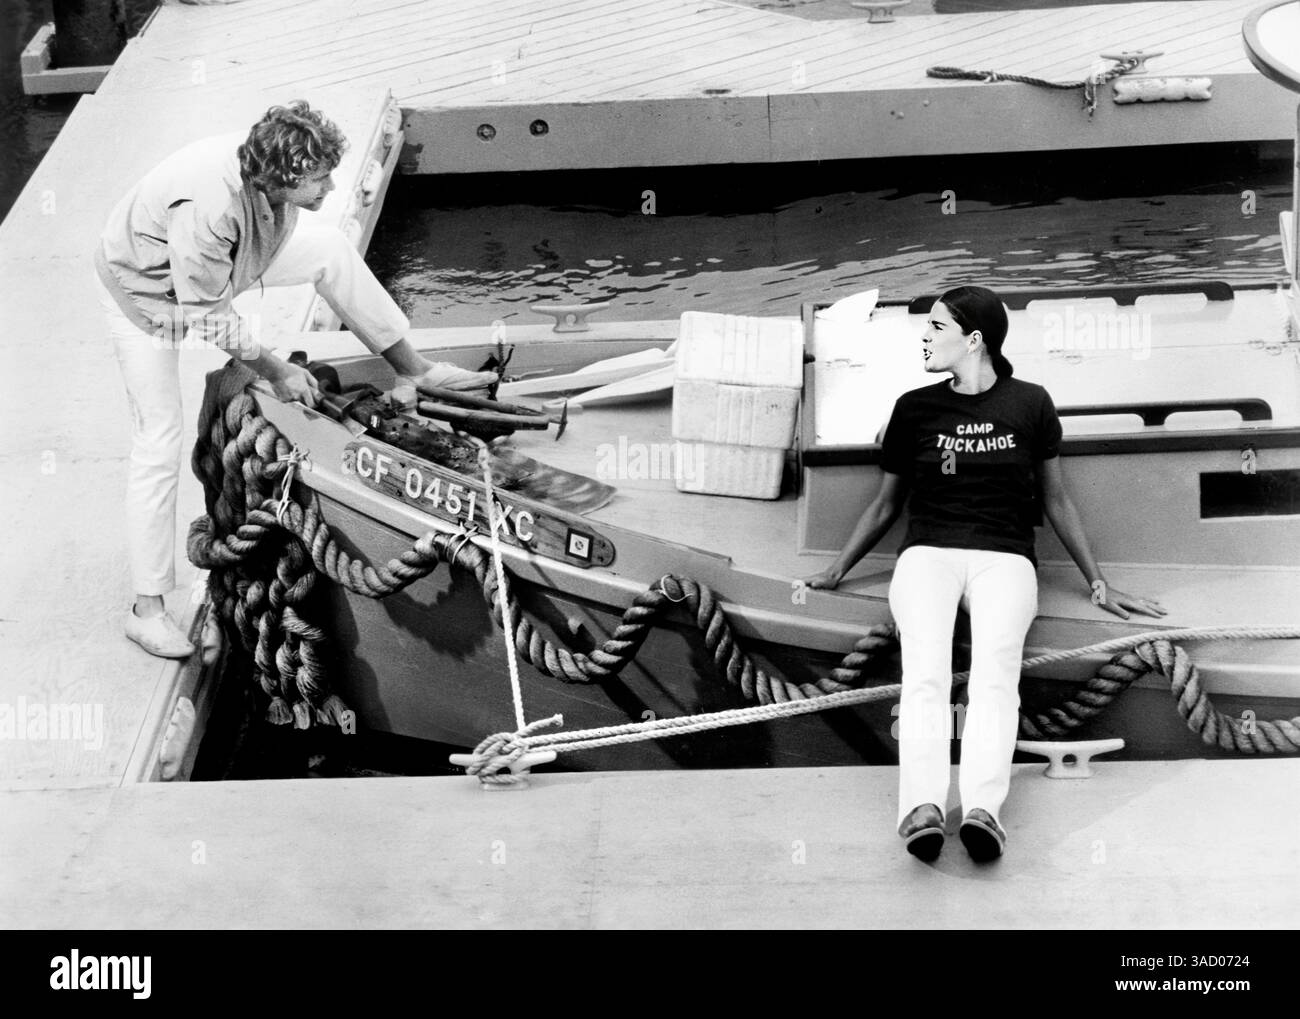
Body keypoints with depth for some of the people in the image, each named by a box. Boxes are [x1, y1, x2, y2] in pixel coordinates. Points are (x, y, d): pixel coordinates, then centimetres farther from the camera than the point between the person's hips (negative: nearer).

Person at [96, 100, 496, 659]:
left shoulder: (268, 169, -22)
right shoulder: (207, 210, -44)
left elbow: (280, 232, 2)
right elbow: (208, 318, -31)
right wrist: (274, 370, -19)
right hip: (144, 289, -7)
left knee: (330, 247, -6)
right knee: (159, 444, -7)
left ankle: (415, 368, 9)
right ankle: (146, 610, 1)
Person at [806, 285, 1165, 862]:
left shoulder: (1029, 405, 13)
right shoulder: (914, 409, 17)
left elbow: (1056, 501, 21)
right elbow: (886, 503, 26)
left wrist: (1097, 584, 21)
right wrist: (837, 571, 21)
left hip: (1004, 556, -1)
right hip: (927, 553, 1)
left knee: (995, 671, -32)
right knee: (925, 669, -30)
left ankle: (982, 810, -50)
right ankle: (922, 808, -48)